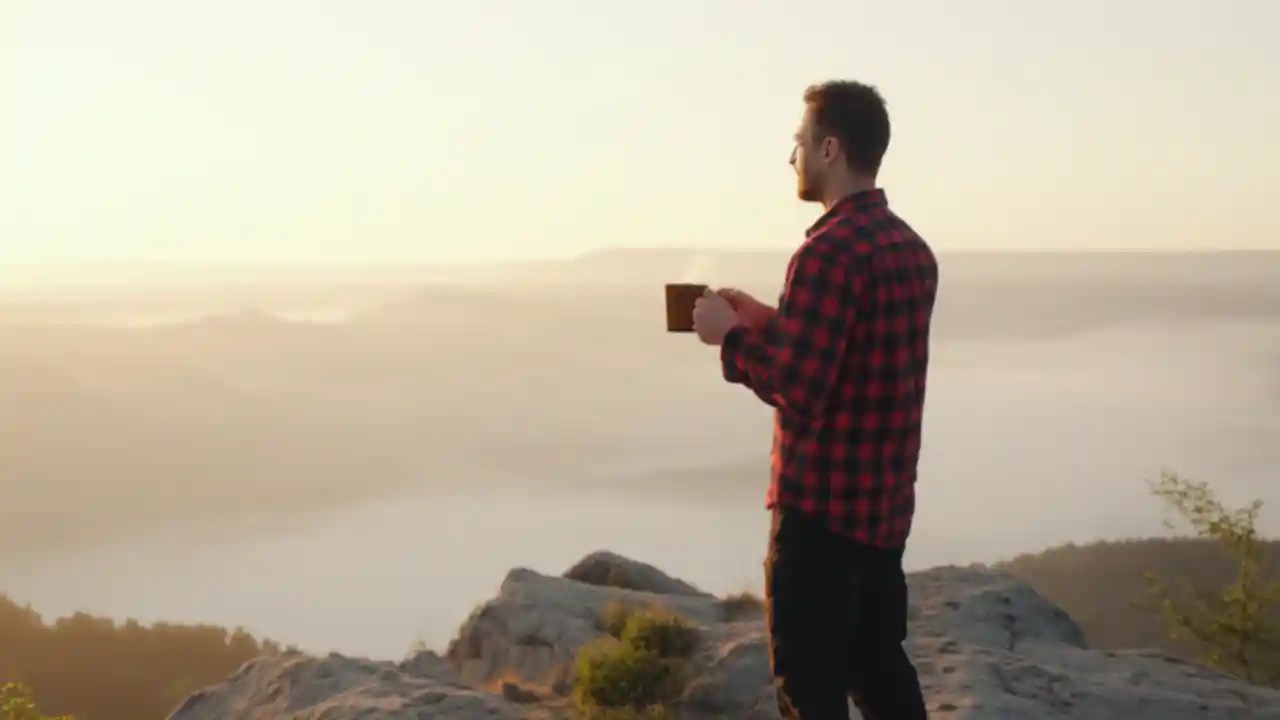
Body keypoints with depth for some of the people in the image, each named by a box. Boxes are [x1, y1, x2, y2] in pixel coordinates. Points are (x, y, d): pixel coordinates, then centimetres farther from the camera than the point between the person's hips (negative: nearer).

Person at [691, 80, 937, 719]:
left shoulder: (829, 251, -18)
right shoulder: (912, 248, 10)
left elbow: (797, 391, -22)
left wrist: (731, 335, -7)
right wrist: (765, 321, 14)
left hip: (821, 505, -9)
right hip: (886, 501, 9)